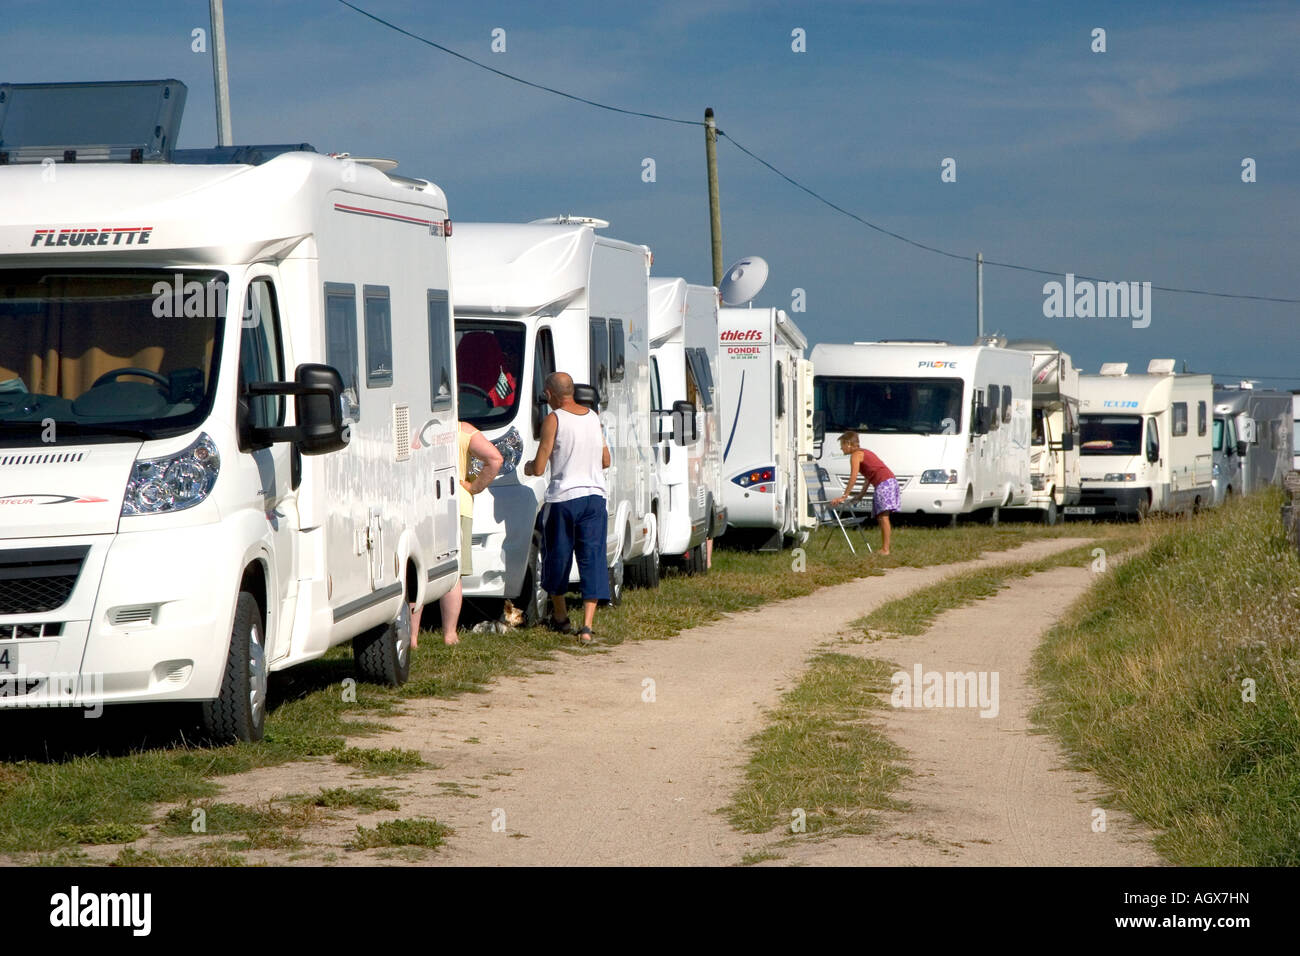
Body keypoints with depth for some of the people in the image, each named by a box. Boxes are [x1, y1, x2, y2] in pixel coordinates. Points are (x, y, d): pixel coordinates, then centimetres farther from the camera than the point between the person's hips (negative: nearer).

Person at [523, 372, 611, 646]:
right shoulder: (593, 417, 8)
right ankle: (587, 626, -10)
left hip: (563, 497, -4)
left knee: (558, 556, 14)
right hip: (594, 496, 4)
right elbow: (606, 461, 16)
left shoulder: (554, 420, -9)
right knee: (593, 559, 1)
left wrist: (527, 467, 13)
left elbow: (539, 467, -9)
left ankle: (560, 617, 29)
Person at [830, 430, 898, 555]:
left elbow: (853, 477, -12)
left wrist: (844, 496, -10)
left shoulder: (855, 455, -5)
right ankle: (884, 547, 10)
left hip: (884, 483, -10)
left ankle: (885, 549, -17)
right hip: (890, 480, 10)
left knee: (883, 516, -13)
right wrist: (861, 495, 27)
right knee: (881, 517, 11)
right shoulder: (863, 452, 24)